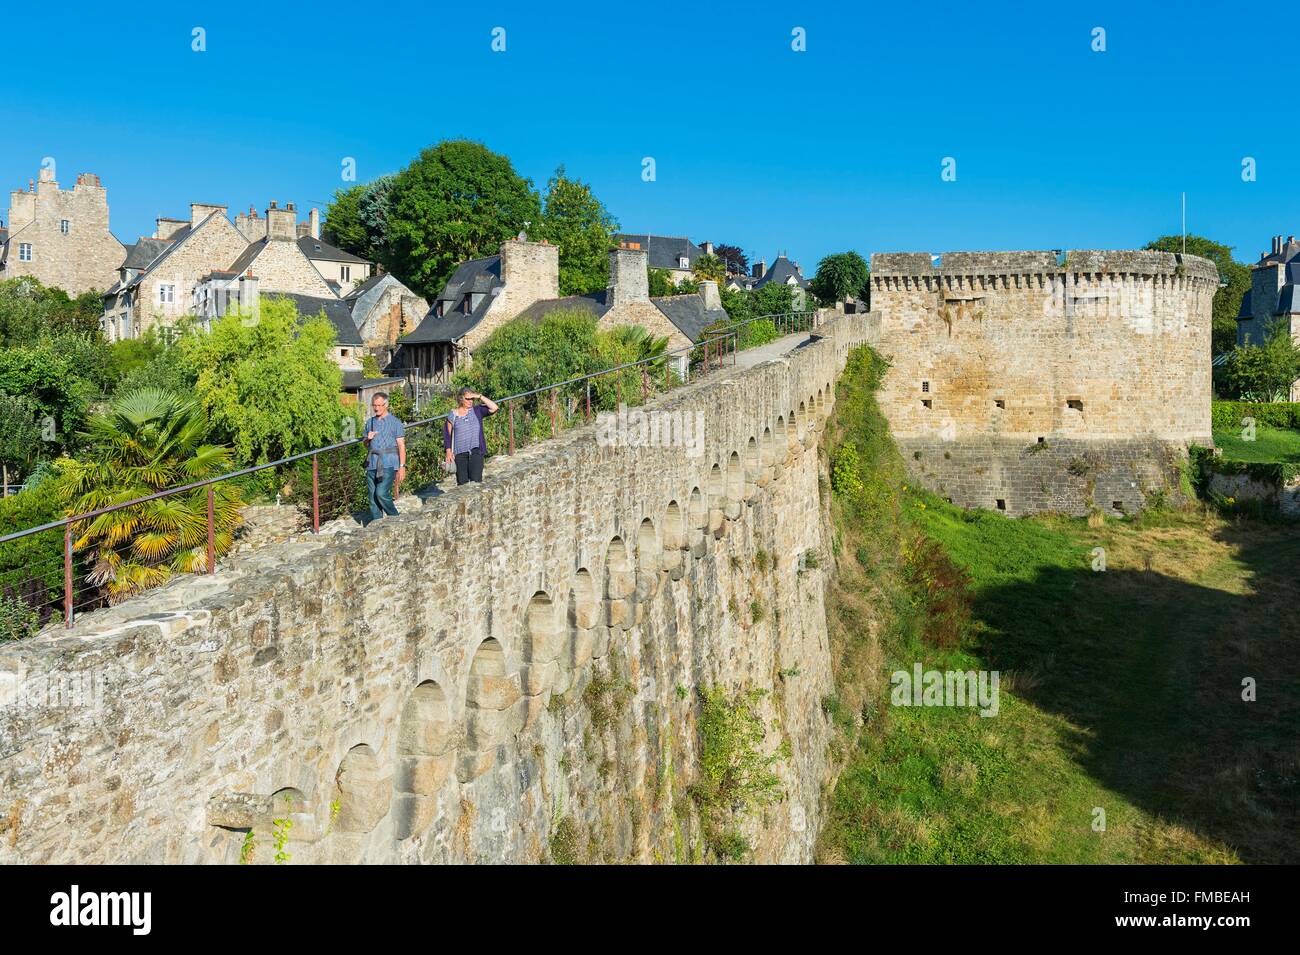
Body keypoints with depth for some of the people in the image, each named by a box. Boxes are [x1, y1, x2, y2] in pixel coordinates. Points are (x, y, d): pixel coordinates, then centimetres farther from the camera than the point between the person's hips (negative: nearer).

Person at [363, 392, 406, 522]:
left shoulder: (394, 422, 1)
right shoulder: (370, 423, 16)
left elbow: (401, 445, -2)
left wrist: (402, 466, -10)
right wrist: (368, 439, 1)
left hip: (388, 464, -5)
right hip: (372, 464, 6)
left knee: (381, 493, -18)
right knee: (373, 498, 3)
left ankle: (395, 518, 1)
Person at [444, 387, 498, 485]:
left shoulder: (477, 410, 5)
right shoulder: (453, 415, 5)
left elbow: (494, 407, -8)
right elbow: (447, 433, 10)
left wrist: (480, 396, -9)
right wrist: (448, 450, 2)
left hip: (476, 451, -1)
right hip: (460, 453, 1)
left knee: (476, 480, -13)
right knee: (462, 482, 1)